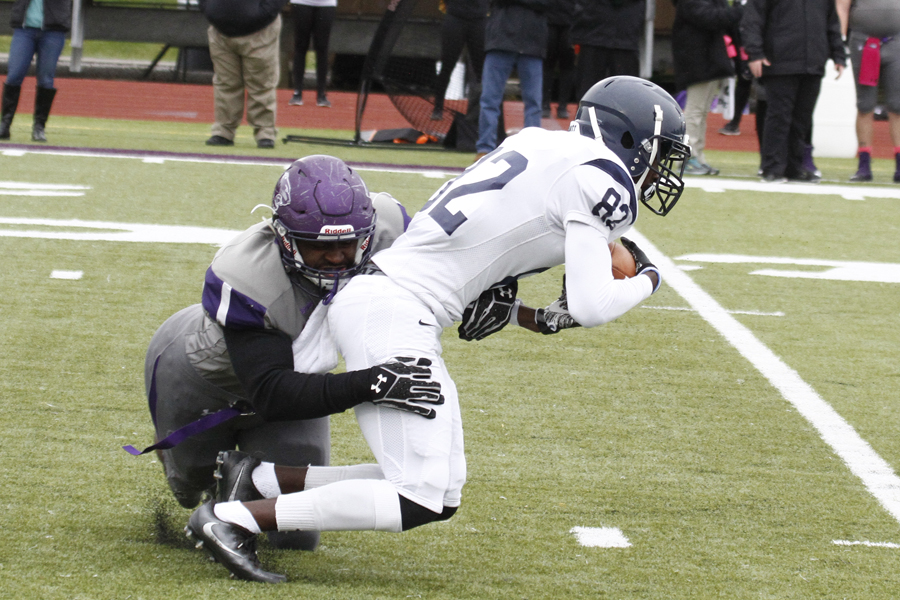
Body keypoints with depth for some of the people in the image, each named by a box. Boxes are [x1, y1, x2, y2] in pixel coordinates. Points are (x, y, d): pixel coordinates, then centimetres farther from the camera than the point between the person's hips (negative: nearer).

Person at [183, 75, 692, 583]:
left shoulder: (539, 144, 16)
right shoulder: (600, 182, -9)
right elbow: (593, 308, -12)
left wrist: (540, 320, 22)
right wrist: (649, 279, 7)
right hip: (392, 311, -10)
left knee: (443, 495, 10)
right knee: (421, 502, -12)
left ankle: (261, 480, 11)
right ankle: (234, 518, -13)